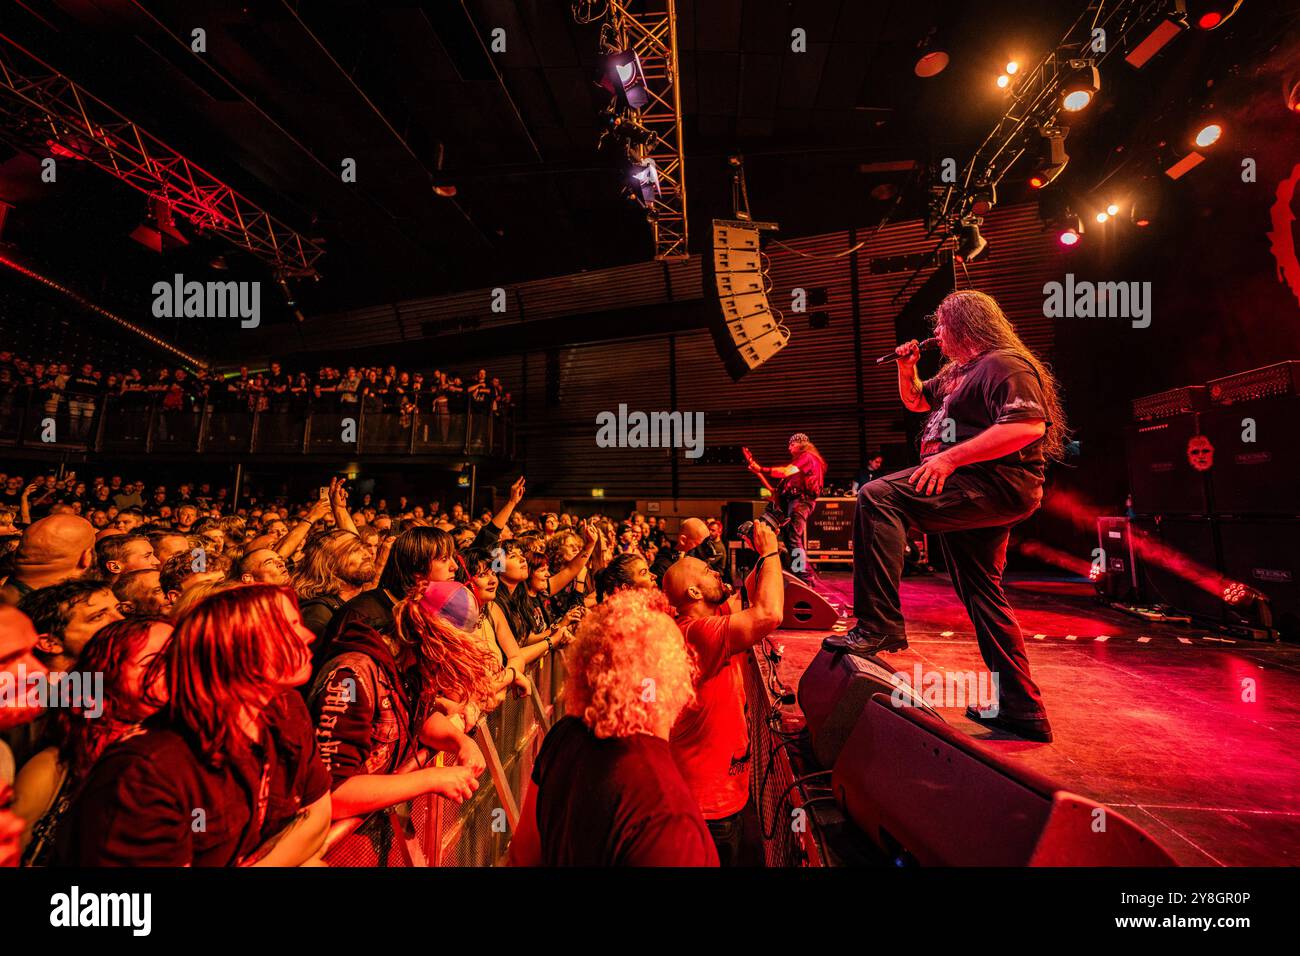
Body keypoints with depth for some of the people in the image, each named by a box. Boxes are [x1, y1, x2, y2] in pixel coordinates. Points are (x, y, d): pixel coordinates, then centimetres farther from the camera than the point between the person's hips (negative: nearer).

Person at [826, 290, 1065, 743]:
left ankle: (879, 623, -30)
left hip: (997, 485, -11)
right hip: (972, 491, 11)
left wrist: (951, 456, -28)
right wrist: (907, 368, 17)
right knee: (980, 594, 14)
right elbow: (916, 401, 37)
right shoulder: (958, 372, 23)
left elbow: (1029, 426, -23)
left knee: (877, 497, -28)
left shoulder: (1004, 364, -8)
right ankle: (1020, 708, 25)